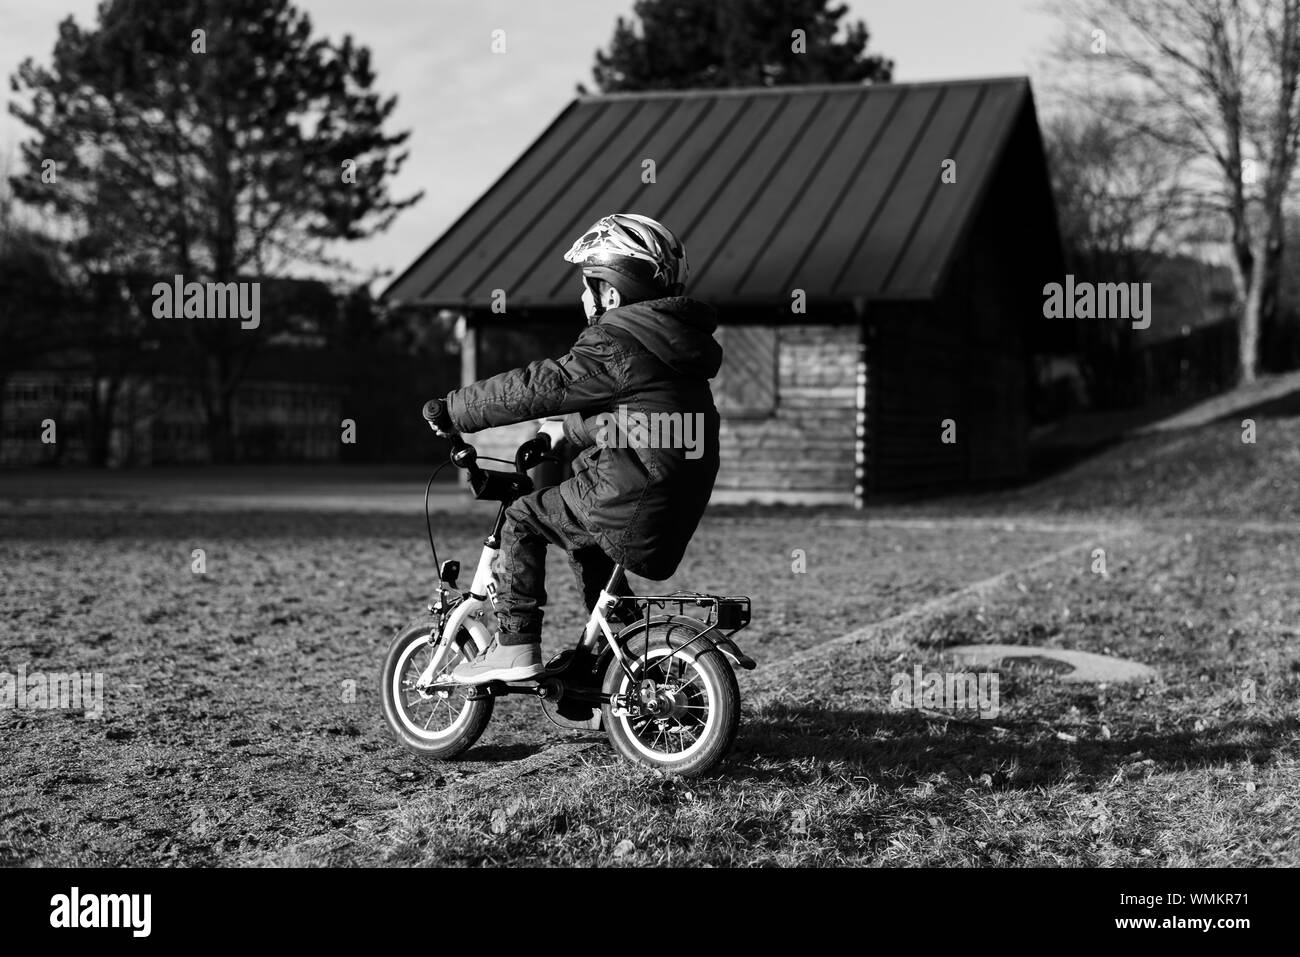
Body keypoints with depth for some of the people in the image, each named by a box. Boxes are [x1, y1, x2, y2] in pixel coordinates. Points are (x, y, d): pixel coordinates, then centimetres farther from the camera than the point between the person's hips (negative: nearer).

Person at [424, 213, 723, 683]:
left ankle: (515, 647, -2)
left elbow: (537, 388, -14)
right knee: (580, 533, 31)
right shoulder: (672, 340, 17)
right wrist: (569, 431, 38)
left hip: (632, 508, -9)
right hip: (680, 512, 9)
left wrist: (452, 410, -6)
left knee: (522, 518, 2)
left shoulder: (614, 345, -12)